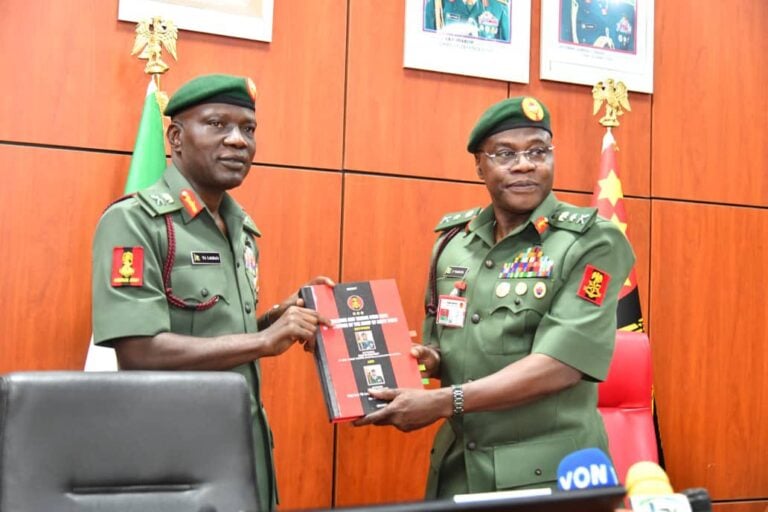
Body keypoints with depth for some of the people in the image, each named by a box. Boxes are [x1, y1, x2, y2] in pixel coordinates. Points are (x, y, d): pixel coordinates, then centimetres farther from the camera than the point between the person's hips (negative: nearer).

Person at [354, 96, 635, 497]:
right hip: (457, 467, 5)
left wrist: (442, 402, -22)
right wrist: (428, 360, -8)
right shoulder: (452, 238, 4)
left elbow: (560, 366, -20)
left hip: (550, 471, -4)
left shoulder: (591, 241, -11)